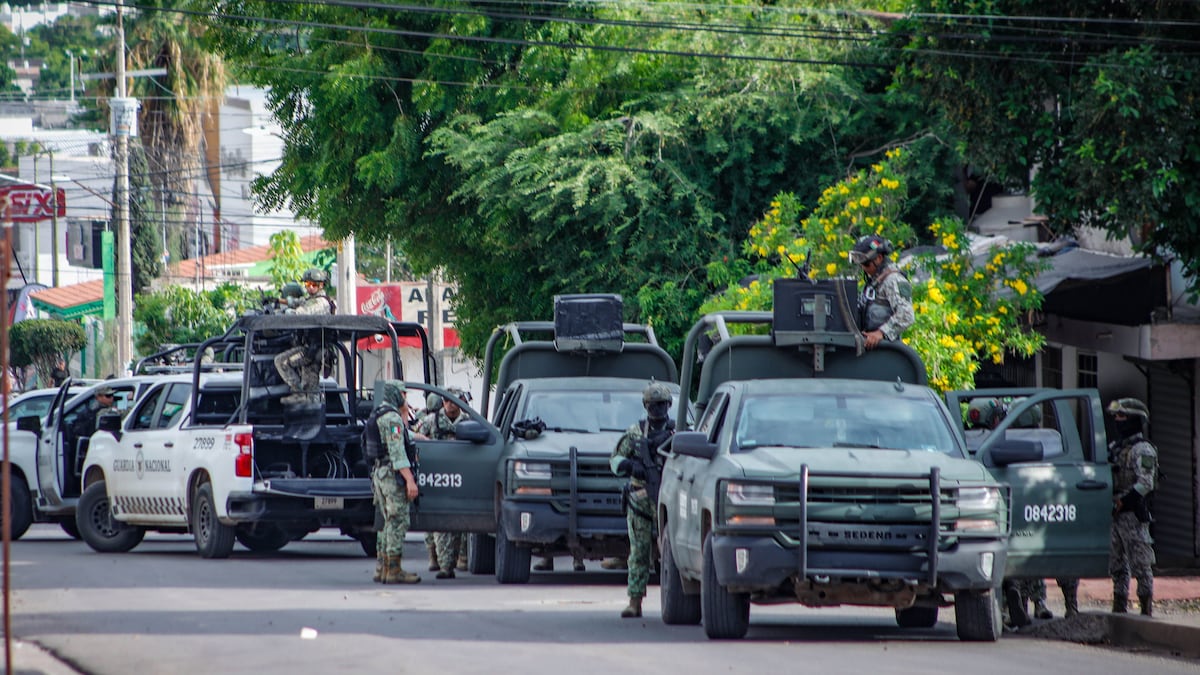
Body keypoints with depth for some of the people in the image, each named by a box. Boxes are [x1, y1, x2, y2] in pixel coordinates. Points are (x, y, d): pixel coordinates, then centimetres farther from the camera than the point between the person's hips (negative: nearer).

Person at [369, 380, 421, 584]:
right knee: (398, 522, -8)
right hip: (393, 476, -10)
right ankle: (393, 571, -11)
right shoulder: (392, 418, -13)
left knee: (390, 523, 15)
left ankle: (381, 567, 17)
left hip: (380, 474, 10)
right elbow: (397, 452, -20)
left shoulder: (379, 416, 18)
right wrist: (410, 480, -22)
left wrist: (404, 414, 26)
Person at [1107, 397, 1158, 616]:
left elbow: (1145, 484, -18)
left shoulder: (1142, 450, -8)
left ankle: (1147, 611, -6)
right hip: (1114, 516, 8)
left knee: (1141, 565, -7)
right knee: (1117, 566, 11)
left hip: (1134, 515, -8)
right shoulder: (1114, 448, 17)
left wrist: (1122, 502, -21)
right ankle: (1119, 608, 17)